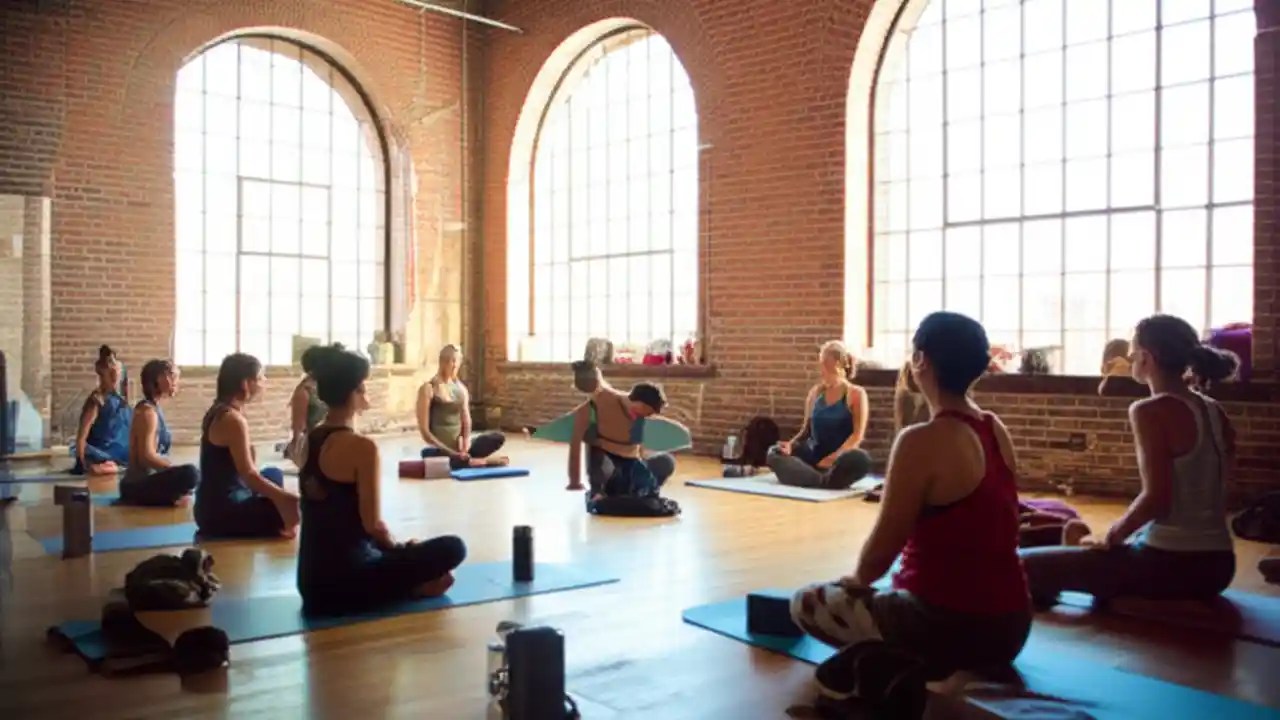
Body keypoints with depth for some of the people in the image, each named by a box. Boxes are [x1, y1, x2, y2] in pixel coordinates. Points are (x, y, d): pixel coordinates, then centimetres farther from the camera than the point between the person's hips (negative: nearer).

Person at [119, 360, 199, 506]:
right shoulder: (148, 411, -14)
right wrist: (179, 470, -18)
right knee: (190, 473, -33)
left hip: (144, 483, 10)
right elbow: (147, 457, -22)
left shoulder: (154, 409, 14)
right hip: (139, 486, -10)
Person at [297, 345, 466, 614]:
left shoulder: (309, 441, 8)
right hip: (345, 581, -8)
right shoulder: (362, 447, -17)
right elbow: (373, 524, -16)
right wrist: (399, 548, 4)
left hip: (312, 581, 8)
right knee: (452, 548, 0)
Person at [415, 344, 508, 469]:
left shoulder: (461, 389, 14)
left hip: (459, 445, 5)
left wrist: (465, 443, -11)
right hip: (440, 449, -5)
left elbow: (466, 422, 11)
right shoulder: (428, 388, -5)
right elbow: (425, 431, -10)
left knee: (498, 438, -15)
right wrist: (452, 452, -16)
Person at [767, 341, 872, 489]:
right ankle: (823, 481, -34)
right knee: (775, 452, -19)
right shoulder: (815, 392, 13)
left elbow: (857, 435, -8)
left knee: (861, 459, -37)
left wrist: (834, 457, -22)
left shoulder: (855, 394, 1)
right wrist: (791, 444, -8)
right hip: (814, 457, 4)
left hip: (840, 462, -4)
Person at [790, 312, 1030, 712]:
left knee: (807, 603, 13)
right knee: (893, 591, 37)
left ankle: (877, 668, -8)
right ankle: (930, 665, 12)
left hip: (950, 627, -8)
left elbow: (882, 548, -13)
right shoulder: (997, 431, 4)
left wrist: (856, 580, 9)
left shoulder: (922, 441, -20)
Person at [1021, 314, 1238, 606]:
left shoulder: (1150, 411, -14)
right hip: (1218, 565, 9)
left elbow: (1156, 498, -21)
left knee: (1028, 563, -5)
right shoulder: (1214, 412, 10)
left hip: (1170, 564, -9)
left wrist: (1108, 539, -7)